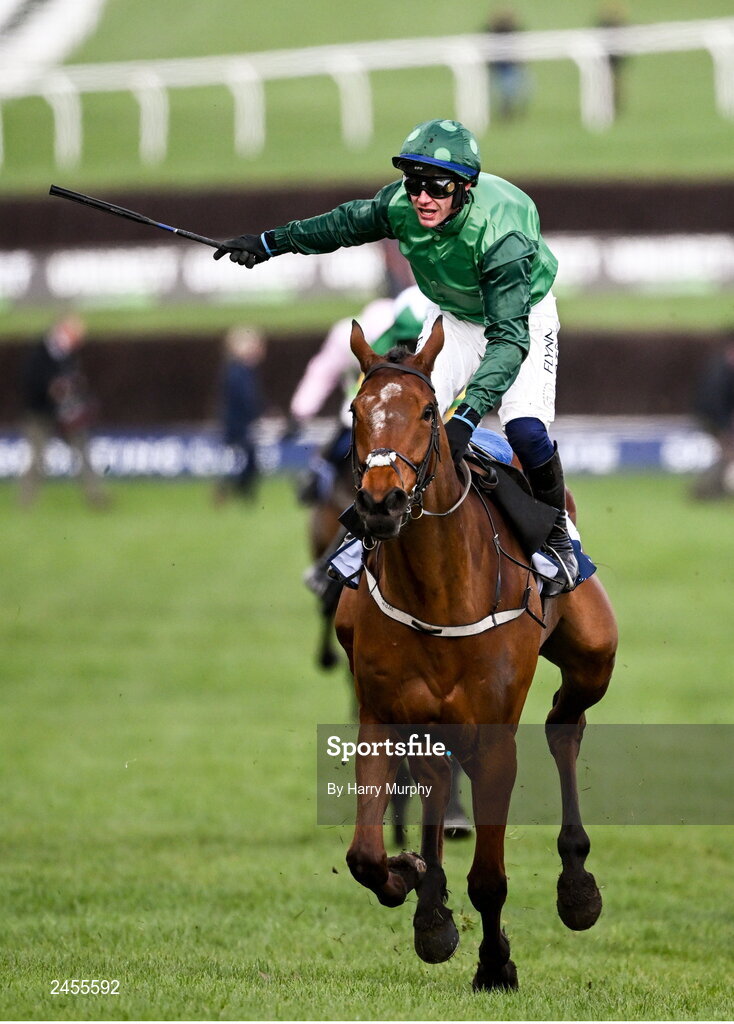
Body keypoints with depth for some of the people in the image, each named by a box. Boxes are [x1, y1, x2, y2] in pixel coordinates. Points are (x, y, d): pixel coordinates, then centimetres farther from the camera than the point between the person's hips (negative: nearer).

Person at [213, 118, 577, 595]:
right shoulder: (400, 205, -25)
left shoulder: (501, 234, -42)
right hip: (453, 315, 5)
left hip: (524, 313, -5)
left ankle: (558, 536, 3)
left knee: (525, 427, -22)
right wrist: (272, 242, 7)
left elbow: (509, 336, -46)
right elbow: (351, 222, 0)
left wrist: (468, 413, -58)